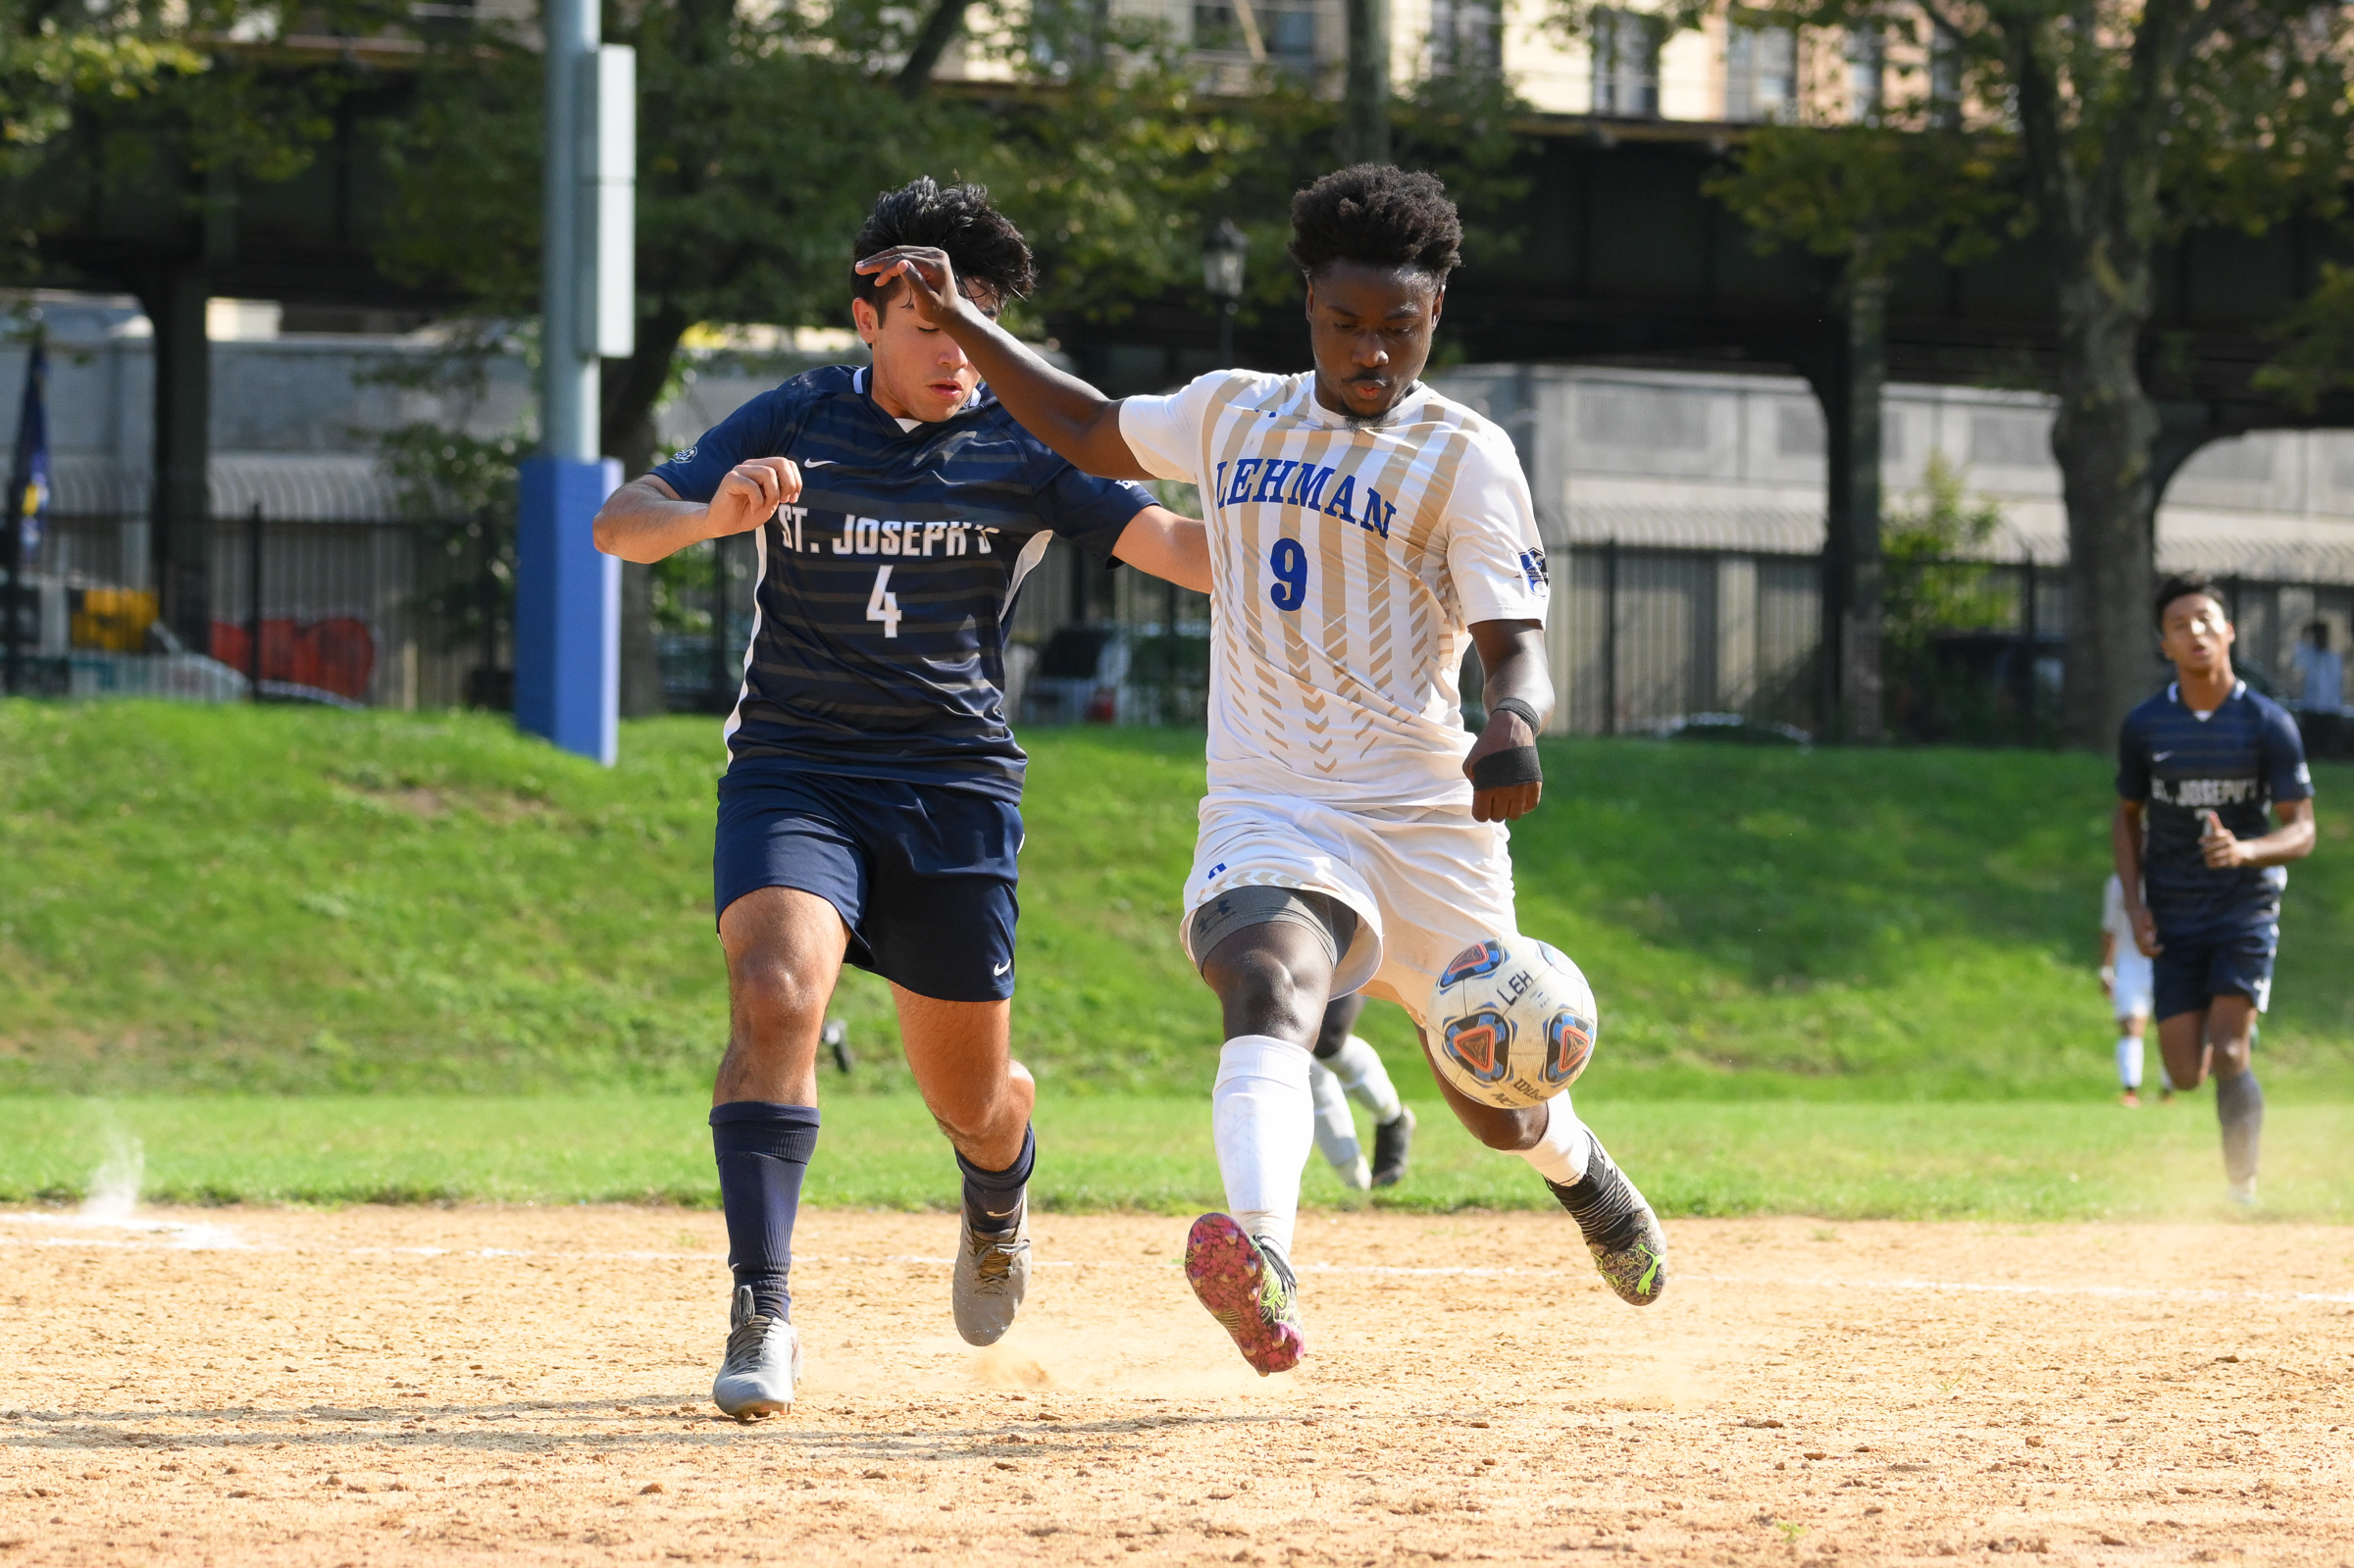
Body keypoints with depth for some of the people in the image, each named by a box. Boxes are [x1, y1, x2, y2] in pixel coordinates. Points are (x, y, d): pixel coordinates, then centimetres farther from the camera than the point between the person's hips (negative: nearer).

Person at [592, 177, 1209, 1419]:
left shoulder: (1023, 444, 0)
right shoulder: (791, 428, 0)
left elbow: (1172, 542, -11)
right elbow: (620, 525, -9)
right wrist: (714, 515, -31)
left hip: (955, 783, 1)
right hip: (794, 770, -1)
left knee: (970, 1093, 7)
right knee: (776, 996, -27)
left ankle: (998, 1202, 45)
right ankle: (762, 1317, -27)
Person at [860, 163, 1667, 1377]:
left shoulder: (1464, 456, -2)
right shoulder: (1233, 416, 12)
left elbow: (1518, 647, -11)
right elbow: (1091, 434, 30)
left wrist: (1514, 725, -33)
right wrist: (957, 321, 25)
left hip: (1425, 821, -2)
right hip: (1267, 813, 2)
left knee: (1498, 1110, 12)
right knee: (1268, 983, -32)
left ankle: (1582, 1171, 51)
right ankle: (1262, 1255, -58)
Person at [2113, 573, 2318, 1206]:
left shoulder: (2269, 724, -7)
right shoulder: (2144, 726, 1)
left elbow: (2302, 832, -7)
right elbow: (2128, 818, 14)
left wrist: (2246, 850, -28)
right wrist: (2134, 905, 1)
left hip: (2246, 908, -3)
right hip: (2174, 917, 3)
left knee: (2227, 1056, -19)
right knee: (2185, 1076, -3)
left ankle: (2243, 1188, -8)